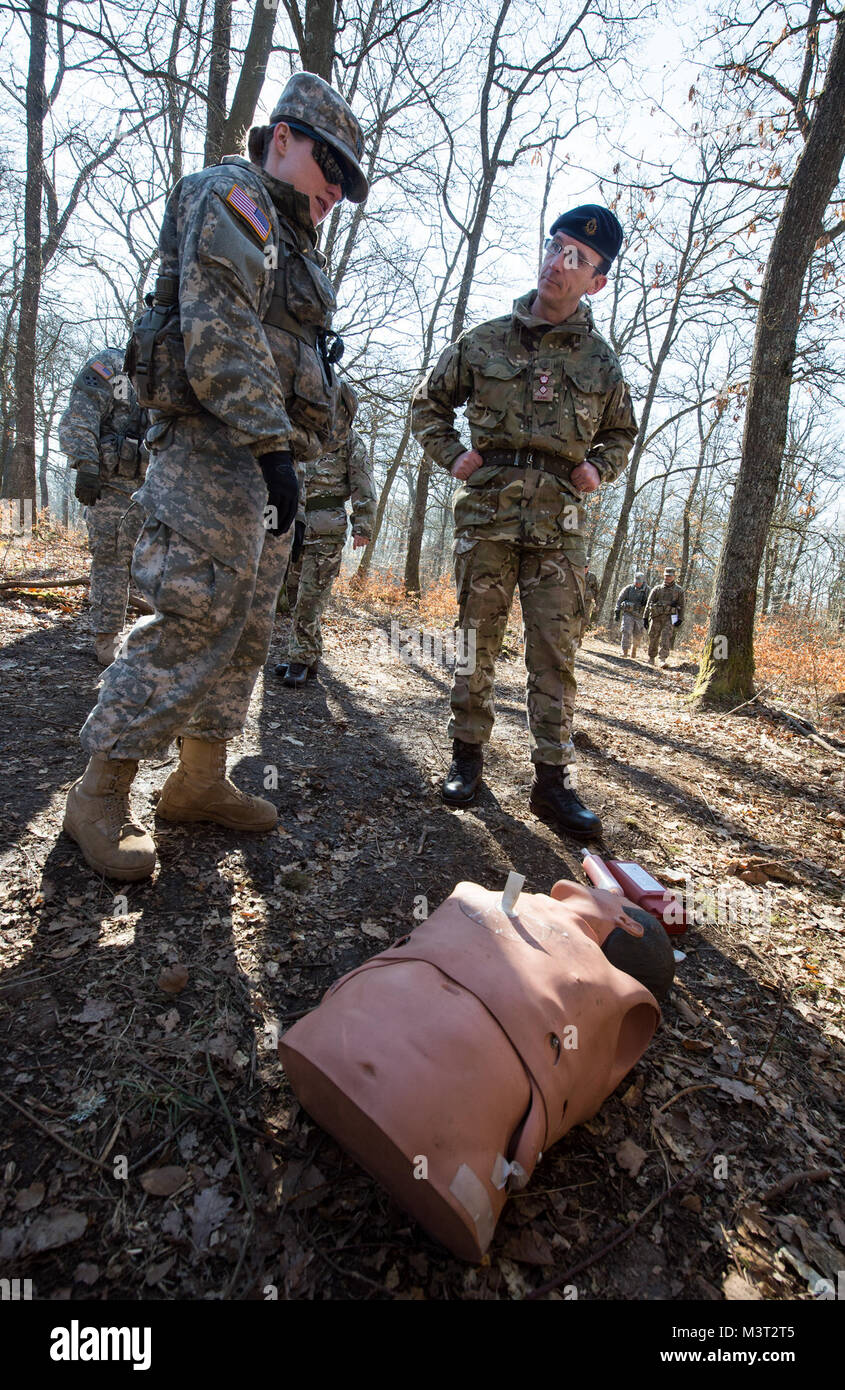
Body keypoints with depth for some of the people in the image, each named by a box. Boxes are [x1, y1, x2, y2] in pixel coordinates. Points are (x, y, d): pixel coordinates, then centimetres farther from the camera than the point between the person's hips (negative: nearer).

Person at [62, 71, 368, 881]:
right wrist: (271, 441, -24)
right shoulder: (231, 195, 0)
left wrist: (283, 454, 19)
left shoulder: (286, 242, 30)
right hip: (217, 449, -10)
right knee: (191, 624, -14)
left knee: (245, 630, 8)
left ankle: (200, 783, 17)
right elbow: (220, 329, -17)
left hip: (264, 459, 10)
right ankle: (99, 797, -2)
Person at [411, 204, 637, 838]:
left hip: (559, 524, 1)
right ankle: (467, 755, 18)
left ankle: (553, 779, 6)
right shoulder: (484, 341, 9)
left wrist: (598, 468, 5)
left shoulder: (602, 362, 12)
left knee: (556, 654, -1)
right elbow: (429, 404, 19)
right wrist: (452, 454, 2)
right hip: (487, 513, 0)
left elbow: (621, 433, 26)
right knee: (476, 642, 2)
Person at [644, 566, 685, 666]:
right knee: (653, 638, 5)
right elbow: (649, 603, 9)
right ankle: (651, 658, 21)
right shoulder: (657, 589, 11)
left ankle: (663, 660, -20)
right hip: (656, 617, 2)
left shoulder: (679, 590, 10)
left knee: (666, 638, -15)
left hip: (670, 618, -2)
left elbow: (681, 606, 9)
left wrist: (680, 619, -2)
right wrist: (645, 617, 3)